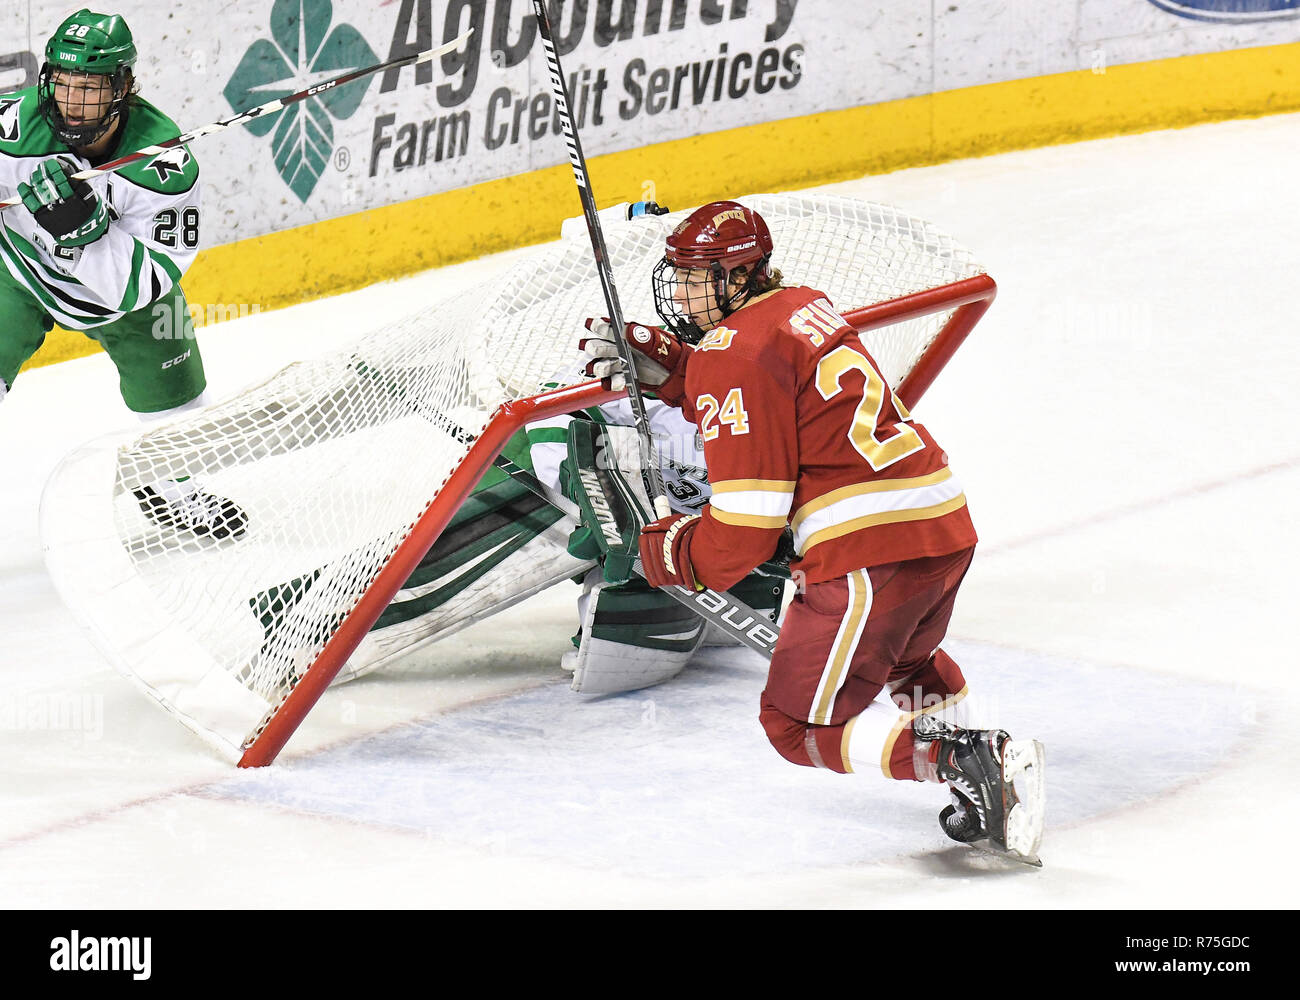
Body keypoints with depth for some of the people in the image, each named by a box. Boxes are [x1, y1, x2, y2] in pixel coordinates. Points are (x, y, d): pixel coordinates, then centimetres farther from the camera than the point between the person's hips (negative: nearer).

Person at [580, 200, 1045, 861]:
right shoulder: (802, 306, 16)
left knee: (799, 725, 0)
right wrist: (649, 358, 22)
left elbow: (746, 524, -14)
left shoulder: (734, 352, -10)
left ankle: (957, 759, -16)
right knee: (901, 655, 38)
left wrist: (671, 555, 2)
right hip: (947, 527, 9)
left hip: (871, 551, -9)